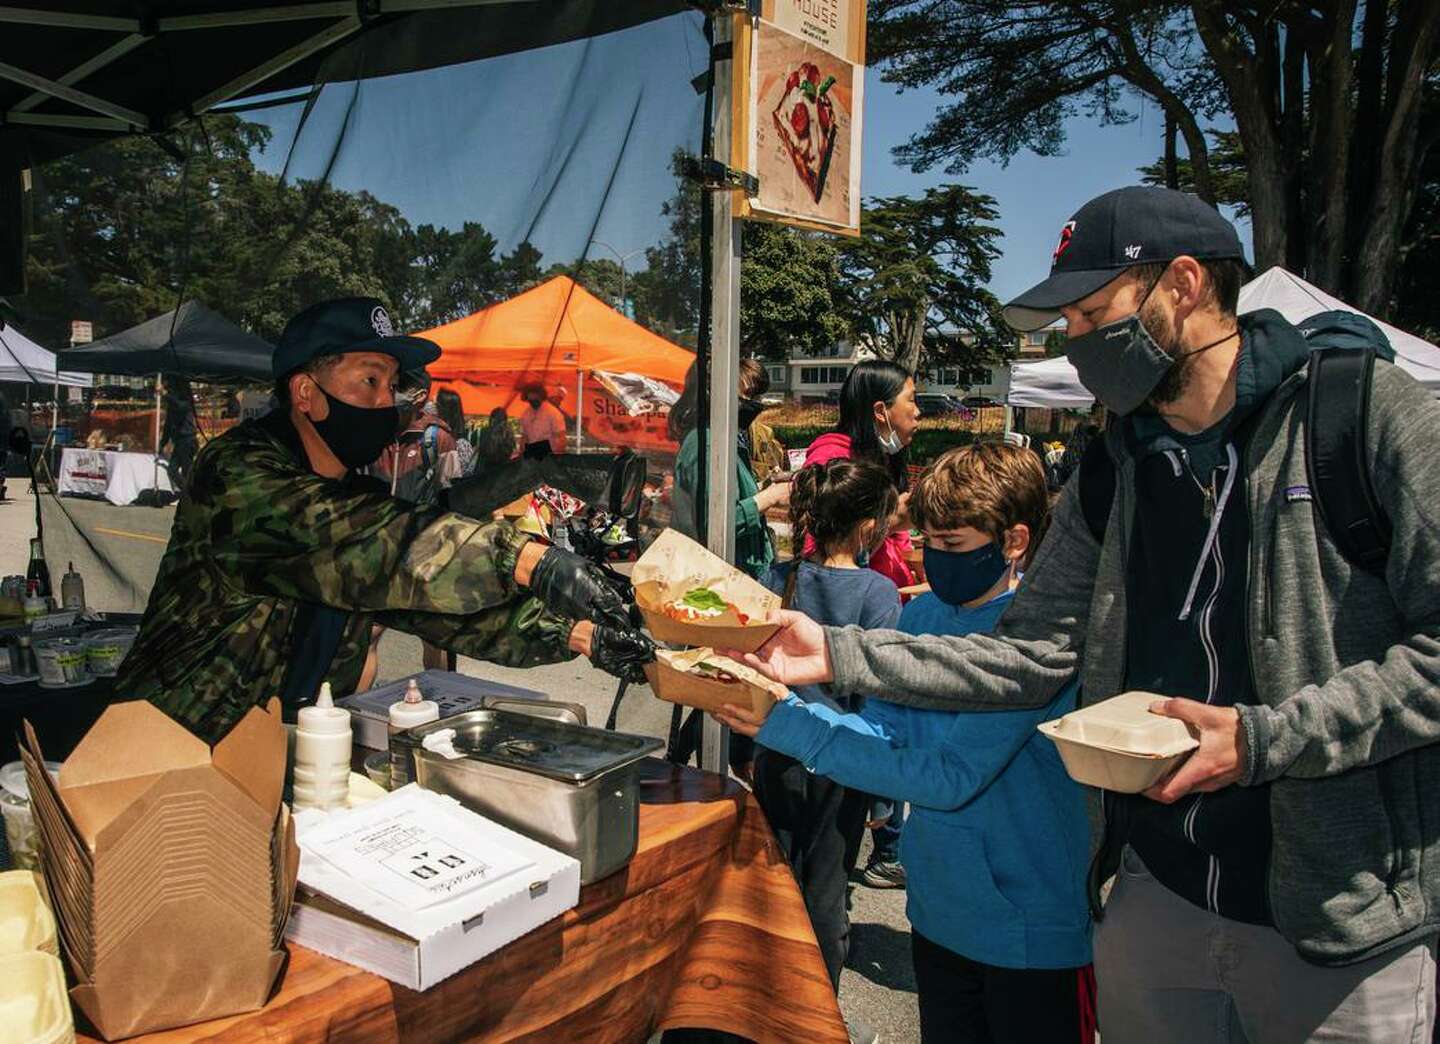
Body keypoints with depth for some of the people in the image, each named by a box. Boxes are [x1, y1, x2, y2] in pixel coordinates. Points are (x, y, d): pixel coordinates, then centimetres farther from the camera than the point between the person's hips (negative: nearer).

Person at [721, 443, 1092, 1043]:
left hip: (1032, 928, -6)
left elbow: (950, 777, -28)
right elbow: (882, 731, -3)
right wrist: (780, 697, -20)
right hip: (939, 908, 6)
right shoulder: (923, 615, 0)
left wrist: (791, 727, -29)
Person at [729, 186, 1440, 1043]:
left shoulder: (1369, 410, -9)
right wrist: (839, 654, -5)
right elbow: (1028, 657, 2)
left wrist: (1264, 739, -20)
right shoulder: (1111, 476, 6)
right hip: (1153, 900, 5)